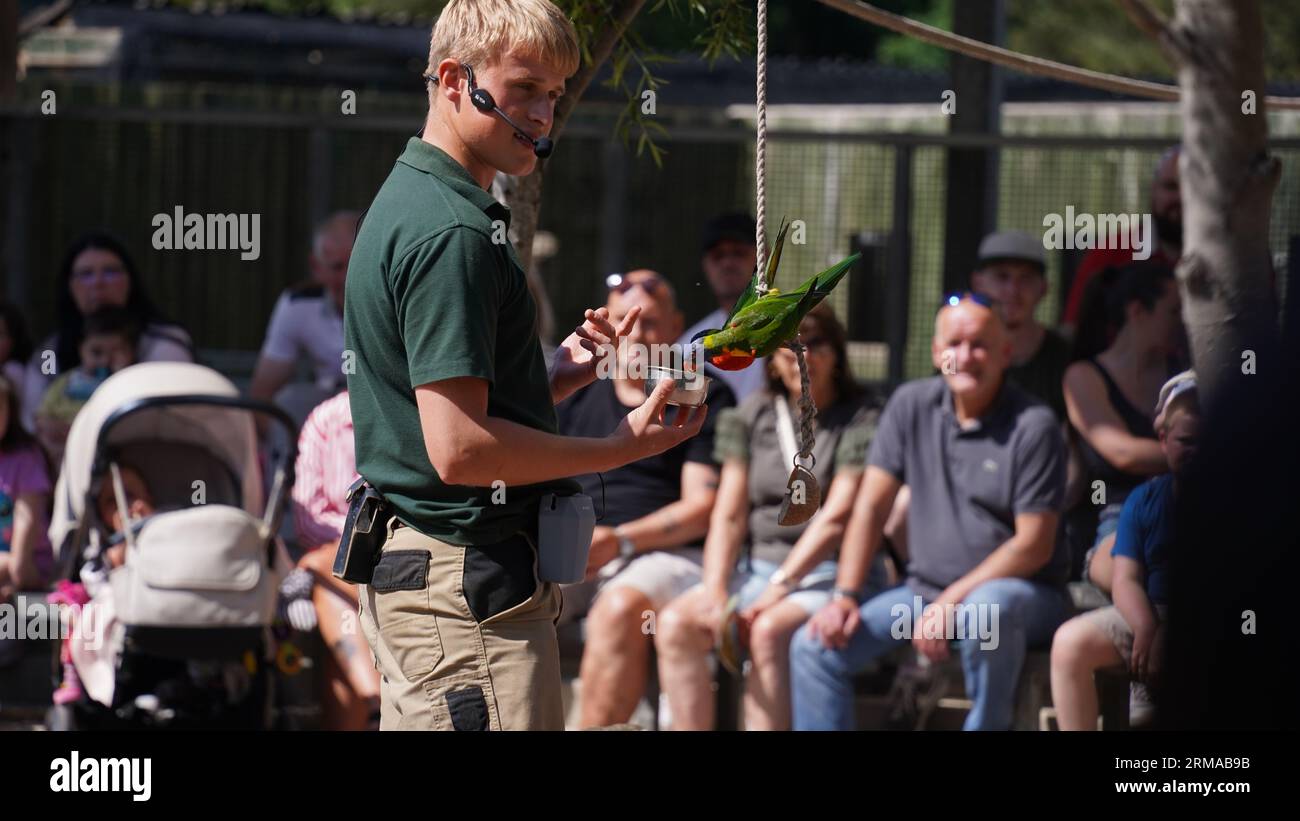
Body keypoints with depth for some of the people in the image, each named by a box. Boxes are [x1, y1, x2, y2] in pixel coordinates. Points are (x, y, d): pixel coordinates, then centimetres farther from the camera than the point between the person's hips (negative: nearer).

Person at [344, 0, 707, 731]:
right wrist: (623, 449, -12)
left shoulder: (405, 204, 17)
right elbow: (460, 449, -22)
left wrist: (562, 375, 9)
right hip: (469, 584, -11)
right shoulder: (451, 232, -16)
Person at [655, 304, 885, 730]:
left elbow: (836, 518, -11)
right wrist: (716, 592, -9)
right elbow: (729, 515, 7)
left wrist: (779, 588, -17)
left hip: (831, 575, -5)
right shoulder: (753, 417, 13)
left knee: (769, 630, -34)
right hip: (758, 567, 5)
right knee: (675, 623, -21)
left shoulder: (860, 420, -3)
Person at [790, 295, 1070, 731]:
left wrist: (954, 601, -20)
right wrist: (845, 596, -6)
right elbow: (871, 506, 5)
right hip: (925, 589, 6)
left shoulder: (1033, 427, -11)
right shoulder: (911, 406, 4)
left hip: (1021, 591, -6)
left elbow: (1034, 546, -14)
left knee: (988, 612, -41)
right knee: (814, 647, -10)